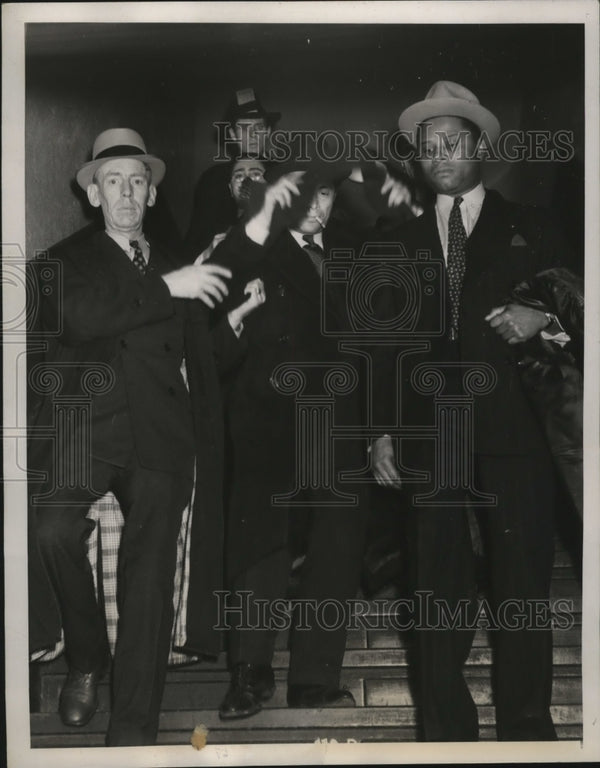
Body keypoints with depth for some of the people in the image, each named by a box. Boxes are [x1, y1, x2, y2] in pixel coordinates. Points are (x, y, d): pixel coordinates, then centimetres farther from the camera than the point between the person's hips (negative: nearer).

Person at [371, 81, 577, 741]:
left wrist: (541, 317, -11)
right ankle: (446, 730, 7)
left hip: (512, 429, -2)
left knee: (522, 583, -4)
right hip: (429, 434, 2)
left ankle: (527, 730, 4)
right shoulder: (404, 242, 17)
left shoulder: (530, 229, 12)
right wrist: (381, 431, 3)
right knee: (437, 586, 0)